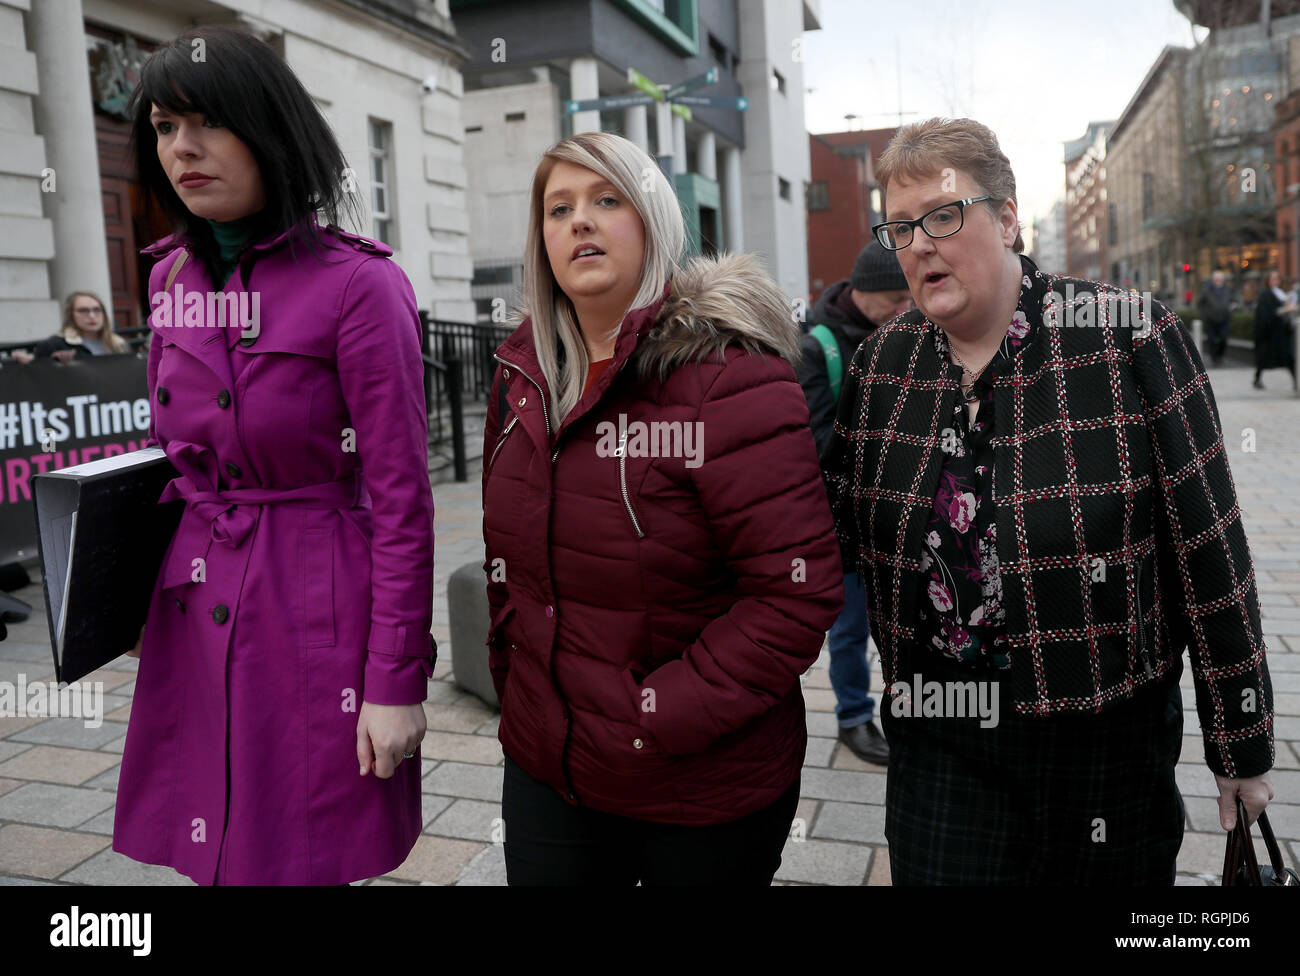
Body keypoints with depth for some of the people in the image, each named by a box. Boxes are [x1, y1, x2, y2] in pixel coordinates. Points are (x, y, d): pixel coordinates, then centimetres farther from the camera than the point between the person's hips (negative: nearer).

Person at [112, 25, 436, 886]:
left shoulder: (357, 284, -12)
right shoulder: (173, 276, 8)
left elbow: (402, 498, -13)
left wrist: (397, 682, -13)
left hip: (318, 612, -6)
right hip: (196, 615, 6)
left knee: (307, 857, 5)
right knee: (217, 853, 14)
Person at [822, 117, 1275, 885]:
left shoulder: (1129, 339, -11)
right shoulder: (881, 363, 1)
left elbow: (1209, 554, -8)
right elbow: (836, 523, 9)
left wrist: (1243, 743, -3)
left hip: (1107, 740, -2)